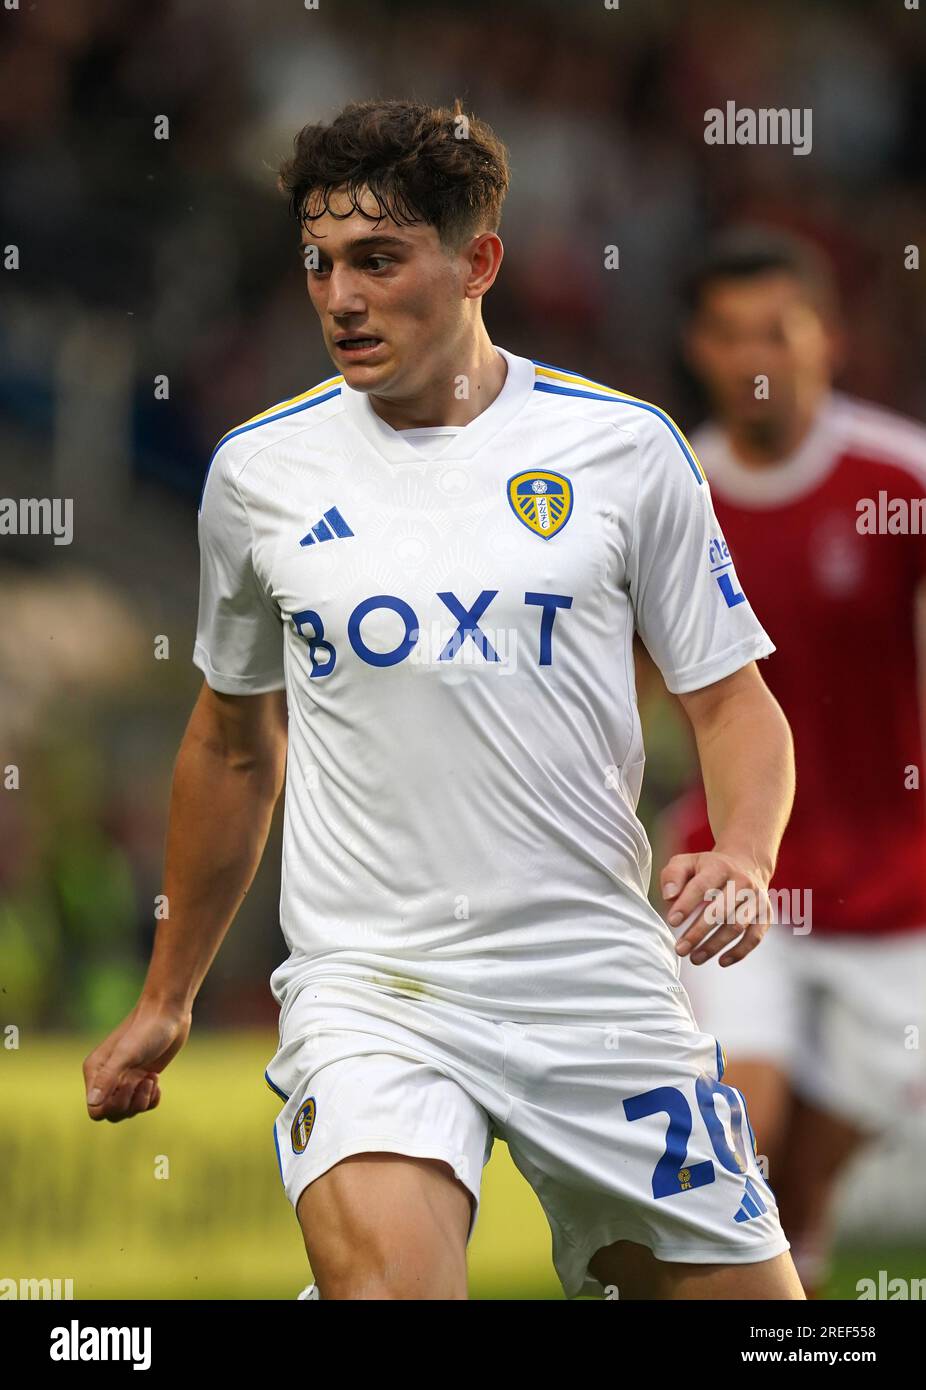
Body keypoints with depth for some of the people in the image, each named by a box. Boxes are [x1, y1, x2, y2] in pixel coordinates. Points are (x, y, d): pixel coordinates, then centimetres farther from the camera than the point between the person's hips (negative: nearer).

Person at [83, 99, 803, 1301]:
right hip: (367, 982, -1)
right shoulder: (260, 472, 6)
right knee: (386, 1274, -28)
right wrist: (167, 998, 24)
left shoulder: (626, 447, 2)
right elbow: (235, 746, 20)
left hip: (600, 988, 1)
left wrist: (744, 856, -13)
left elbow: (732, 702, 8)